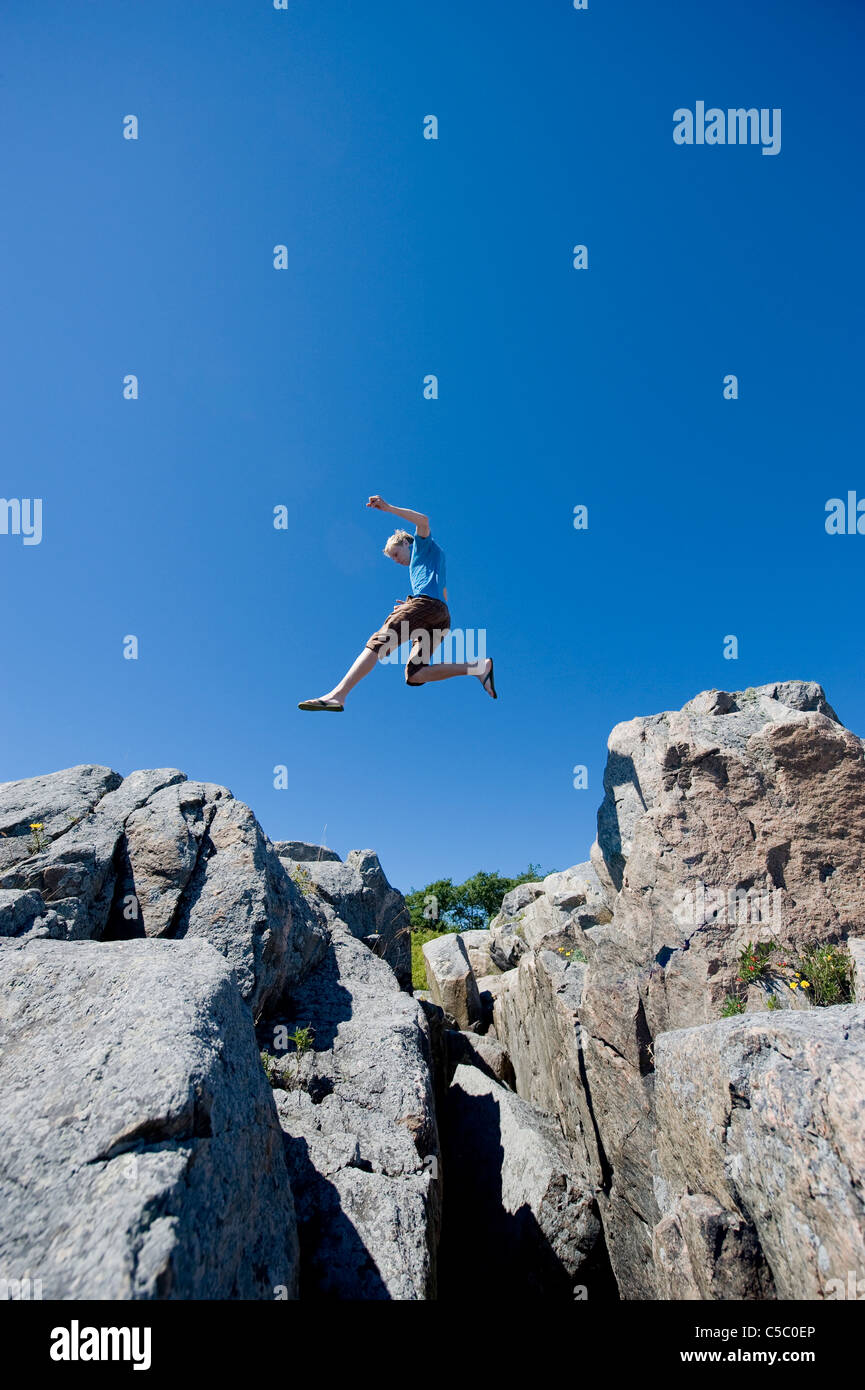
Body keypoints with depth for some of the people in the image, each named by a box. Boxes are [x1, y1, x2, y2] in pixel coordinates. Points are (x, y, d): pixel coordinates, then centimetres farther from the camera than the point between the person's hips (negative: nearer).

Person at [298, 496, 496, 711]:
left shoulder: (423, 544, 20)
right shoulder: (428, 563, 42)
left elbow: (423, 521, -2)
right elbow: (444, 598, 41)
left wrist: (388, 508, -6)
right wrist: (411, 608, 31)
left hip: (426, 602, -9)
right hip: (442, 618, 9)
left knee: (379, 642, -21)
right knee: (414, 675, -4)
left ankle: (337, 694, -37)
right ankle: (478, 667, -13)